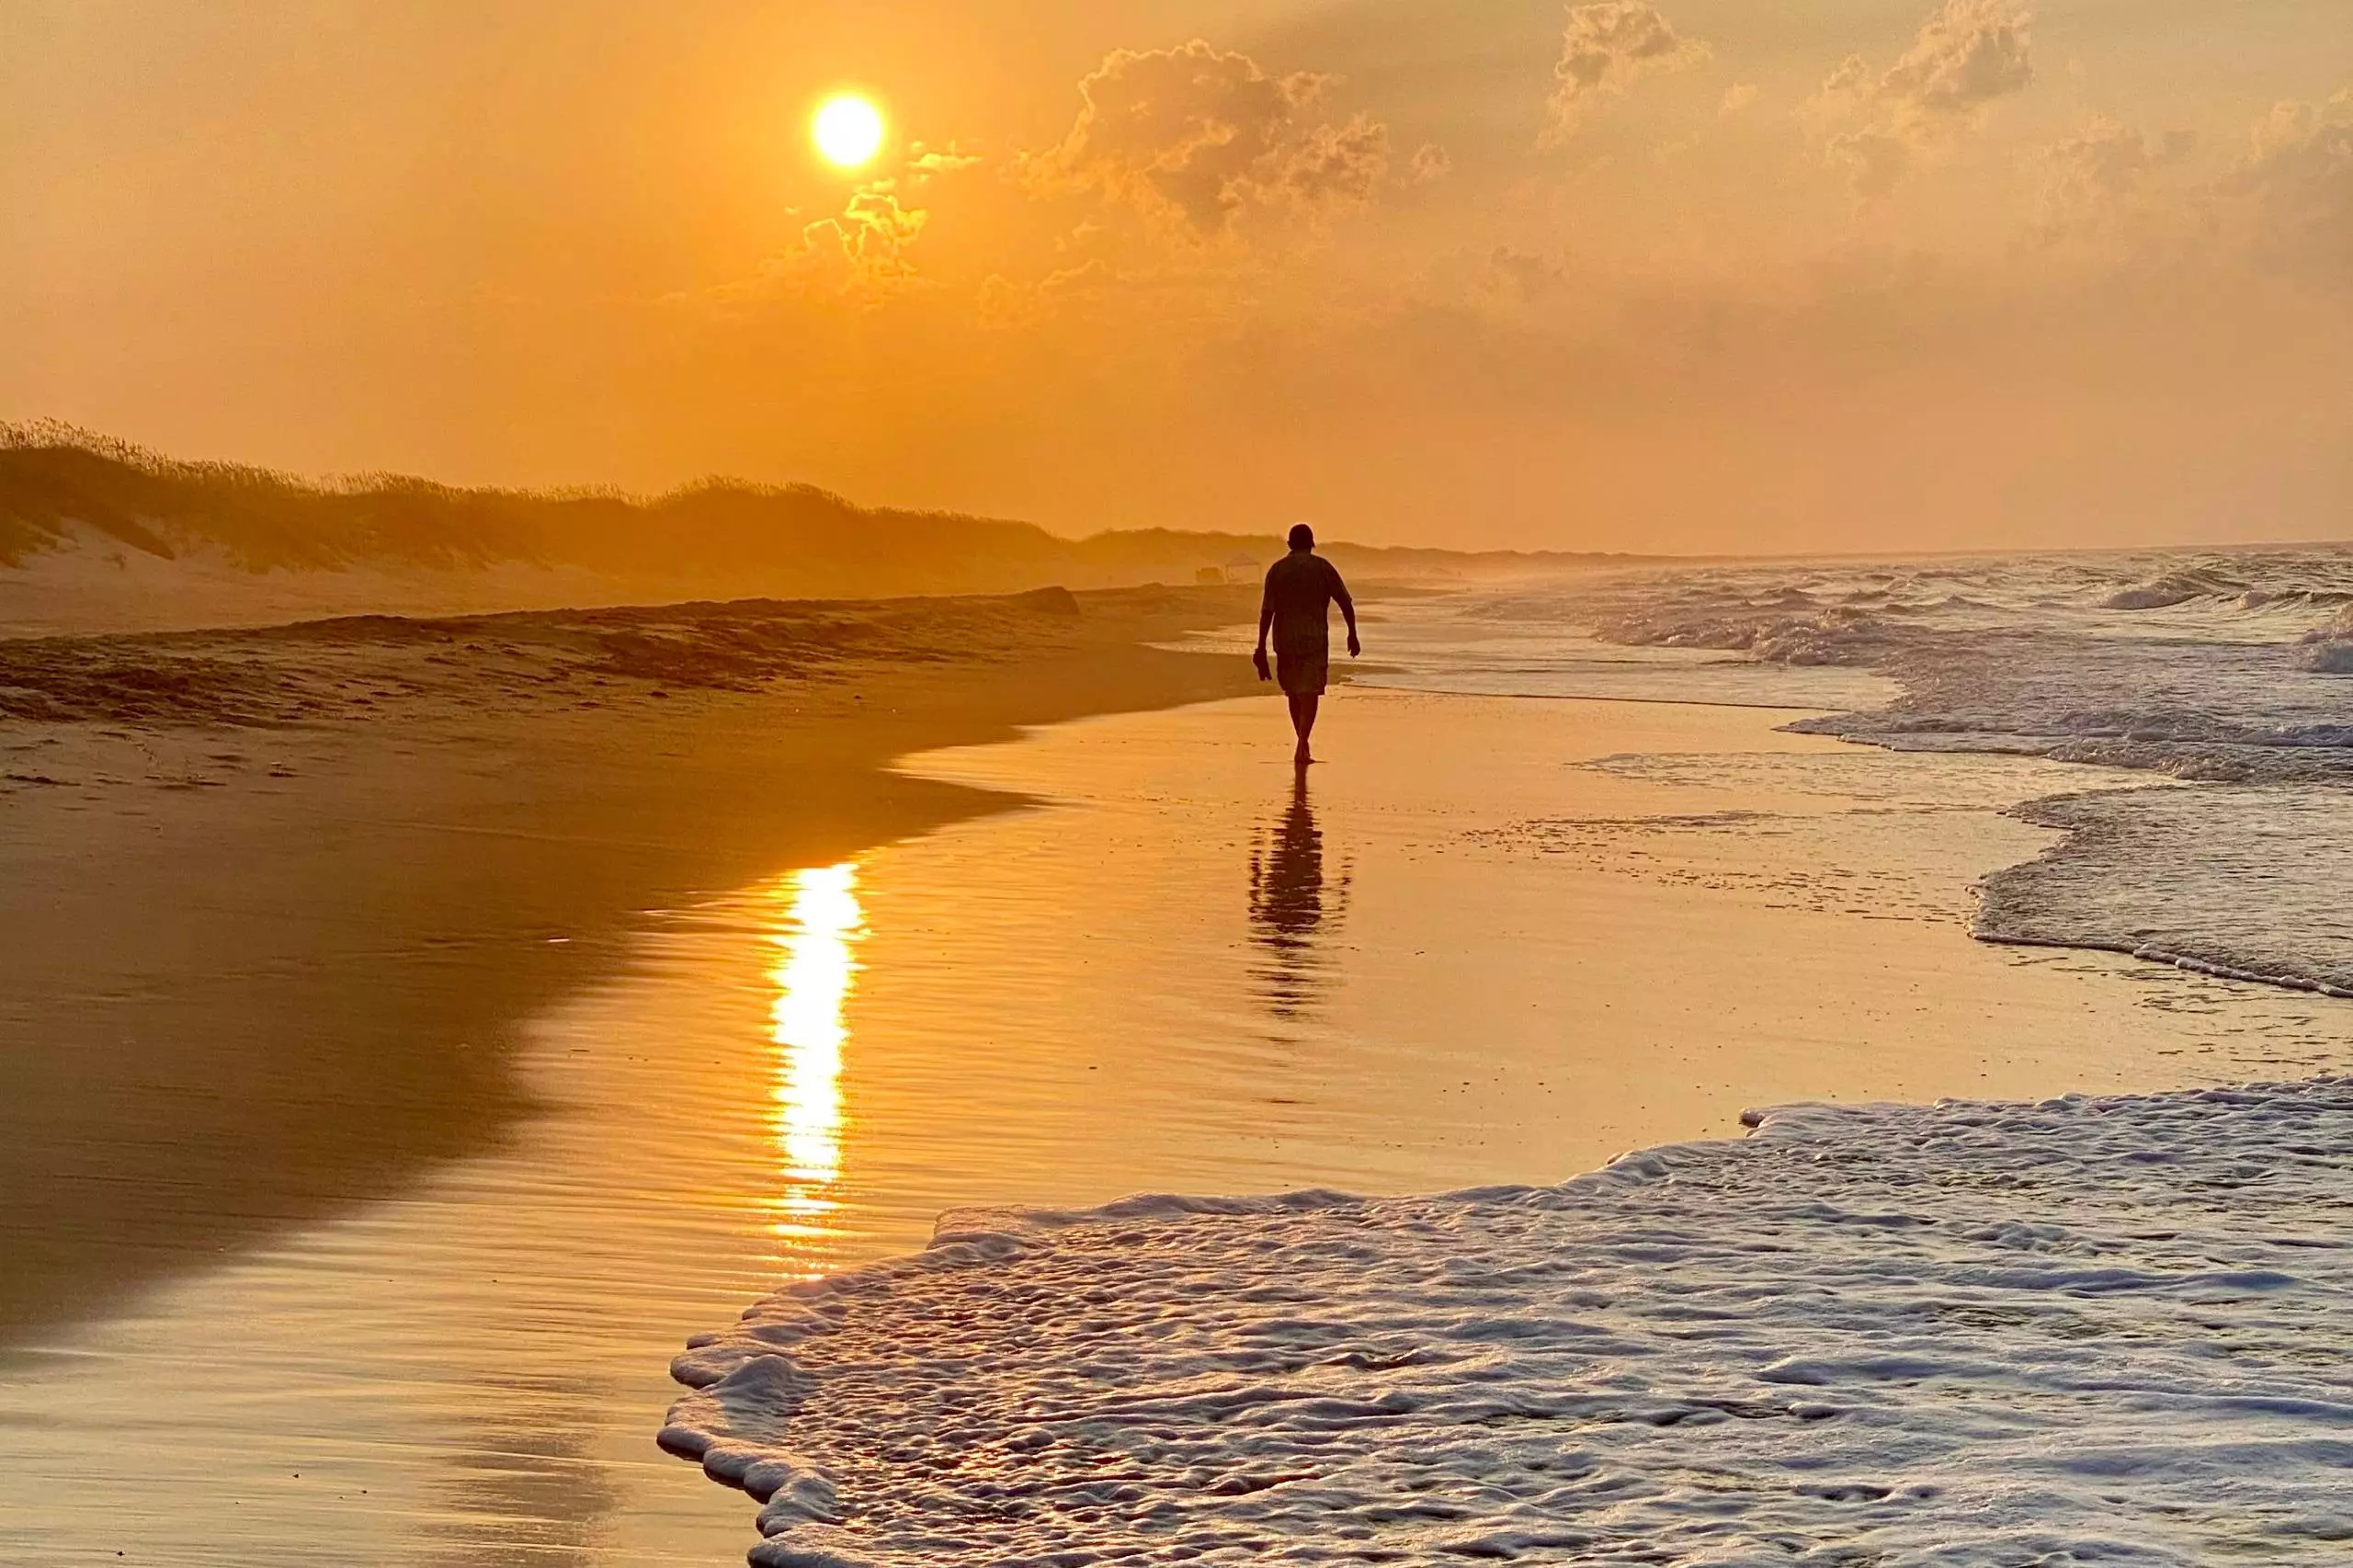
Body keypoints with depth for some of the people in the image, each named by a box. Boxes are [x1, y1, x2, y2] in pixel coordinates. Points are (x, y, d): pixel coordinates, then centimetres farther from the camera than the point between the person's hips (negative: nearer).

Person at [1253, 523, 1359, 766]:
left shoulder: (1277, 570, 2)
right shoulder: (1323, 568, 0)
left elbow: (1267, 611, -4)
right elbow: (1346, 603, 0)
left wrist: (1261, 648, -3)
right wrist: (1352, 634, 13)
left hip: (1285, 640, 2)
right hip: (1315, 639, -2)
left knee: (1294, 693, 16)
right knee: (1310, 693, -4)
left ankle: (1303, 744, 28)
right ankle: (1301, 748, -18)